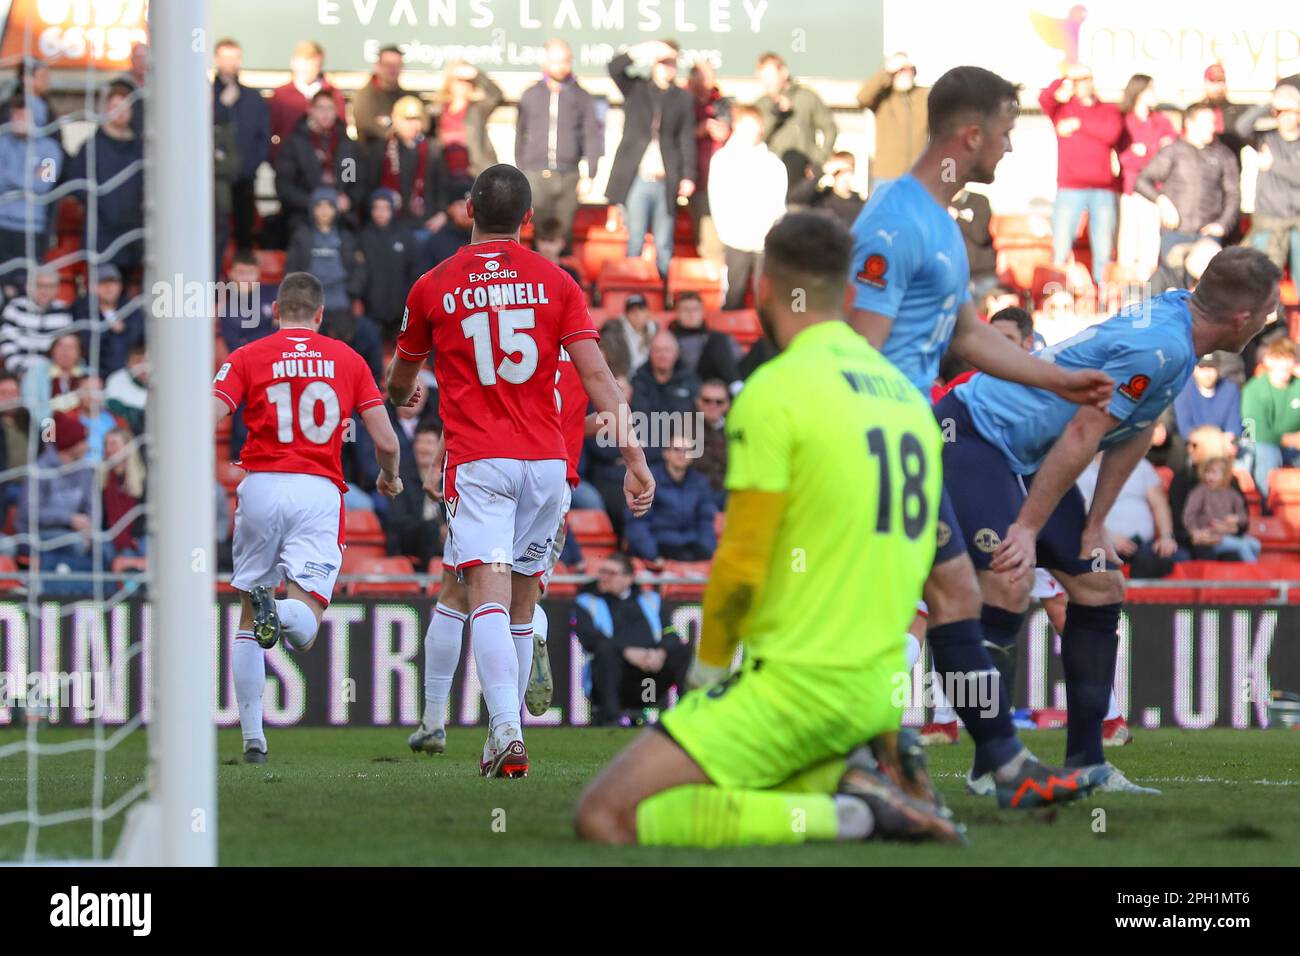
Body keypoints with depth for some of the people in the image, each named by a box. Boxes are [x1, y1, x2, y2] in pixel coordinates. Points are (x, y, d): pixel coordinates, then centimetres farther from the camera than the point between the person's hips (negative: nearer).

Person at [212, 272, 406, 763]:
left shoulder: (247, 357, 7)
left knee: (246, 618, 14)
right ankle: (282, 610, -42)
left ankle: (252, 738, 10)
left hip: (261, 484, 0)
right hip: (320, 490, 0)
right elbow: (385, 440, 8)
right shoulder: (348, 360, 11)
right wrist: (390, 477, 29)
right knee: (303, 630, -6)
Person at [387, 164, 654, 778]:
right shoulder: (555, 283, 5)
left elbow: (399, 385, 19)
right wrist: (634, 459, -3)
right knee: (522, 602, 15)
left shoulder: (432, 288, 4)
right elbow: (596, 374, -3)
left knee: (487, 598, -13)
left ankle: (507, 733, -31)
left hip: (476, 462, -2)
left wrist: (401, 398, 44)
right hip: (546, 461, 2)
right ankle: (505, 732, 20)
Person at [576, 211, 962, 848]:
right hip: (880, 691, 8)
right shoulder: (908, 395, 12)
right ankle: (841, 780, 4)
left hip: (796, 683, -8)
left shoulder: (774, 391, -12)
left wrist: (707, 670, 2)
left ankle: (841, 814, -16)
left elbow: (742, 564, -13)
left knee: (605, 816, -12)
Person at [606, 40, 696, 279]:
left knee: (664, 246, 4)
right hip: (636, 179, -1)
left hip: (666, 182, 1)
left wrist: (688, 177, -4)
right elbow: (614, 67, -7)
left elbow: (687, 140, 6)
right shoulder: (635, 88, 10)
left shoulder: (683, 98, 10)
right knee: (634, 242, -1)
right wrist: (640, 52, -23)